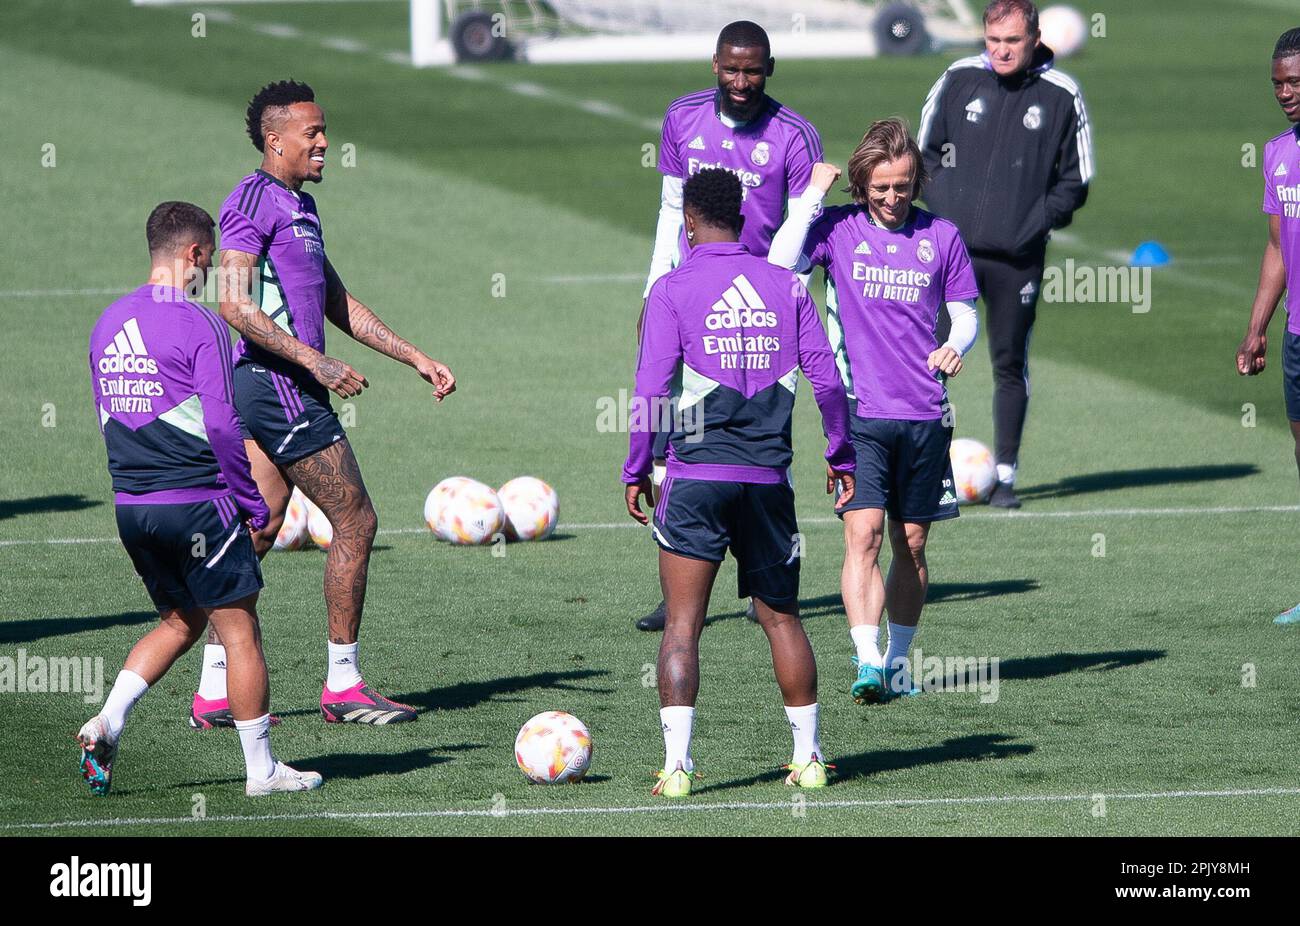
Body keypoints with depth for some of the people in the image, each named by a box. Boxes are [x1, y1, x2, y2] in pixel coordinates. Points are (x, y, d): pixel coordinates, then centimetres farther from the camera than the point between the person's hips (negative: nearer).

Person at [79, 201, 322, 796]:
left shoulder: (108, 324, 9)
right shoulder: (199, 326, -13)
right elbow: (221, 427, -17)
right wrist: (254, 506, -8)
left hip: (130, 503, 7)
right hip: (195, 503, -7)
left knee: (181, 622, 21)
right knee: (239, 628, 3)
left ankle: (108, 719, 2)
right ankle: (261, 768, 7)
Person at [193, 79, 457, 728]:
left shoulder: (299, 204, 19)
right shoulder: (254, 200, -11)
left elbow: (338, 304, 25)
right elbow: (234, 303, -20)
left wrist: (416, 358, 21)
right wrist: (316, 362, -21)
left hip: (272, 390, 10)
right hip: (280, 384, -10)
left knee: (259, 530, 9)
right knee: (355, 522, -4)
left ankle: (214, 692, 9)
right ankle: (343, 686, 2)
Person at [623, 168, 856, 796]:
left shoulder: (673, 290, -4)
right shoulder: (785, 286, 6)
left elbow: (651, 389, -9)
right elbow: (826, 379, 4)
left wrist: (636, 471, -1)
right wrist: (840, 456, 16)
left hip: (696, 473, -3)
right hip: (769, 474, 3)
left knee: (683, 622, -2)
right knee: (781, 616, 15)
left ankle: (676, 765, -12)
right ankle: (808, 756, 19)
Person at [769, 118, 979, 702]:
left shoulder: (941, 236, 5)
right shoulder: (839, 228, 0)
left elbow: (965, 314, 14)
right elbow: (781, 263, -16)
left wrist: (956, 346, -8)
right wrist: (811, 195, -14)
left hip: (925, 415, 3)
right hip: (860, 413, -3)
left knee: (911, 544, 9)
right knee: (863, 533, -16)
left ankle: (899, 659, 22)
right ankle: (867, 661, -22)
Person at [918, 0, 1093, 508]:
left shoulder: (1061, 96, -1)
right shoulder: (958, 80, 1)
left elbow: (1075, 179, 6)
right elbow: (926, 149, 13)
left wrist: (1037, 223, -4)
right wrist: (943, 204, 0)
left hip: (1018, 255, 0)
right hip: (952, 248, 0)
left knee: (1010, 366, 7)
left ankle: (1005, 476, 14)